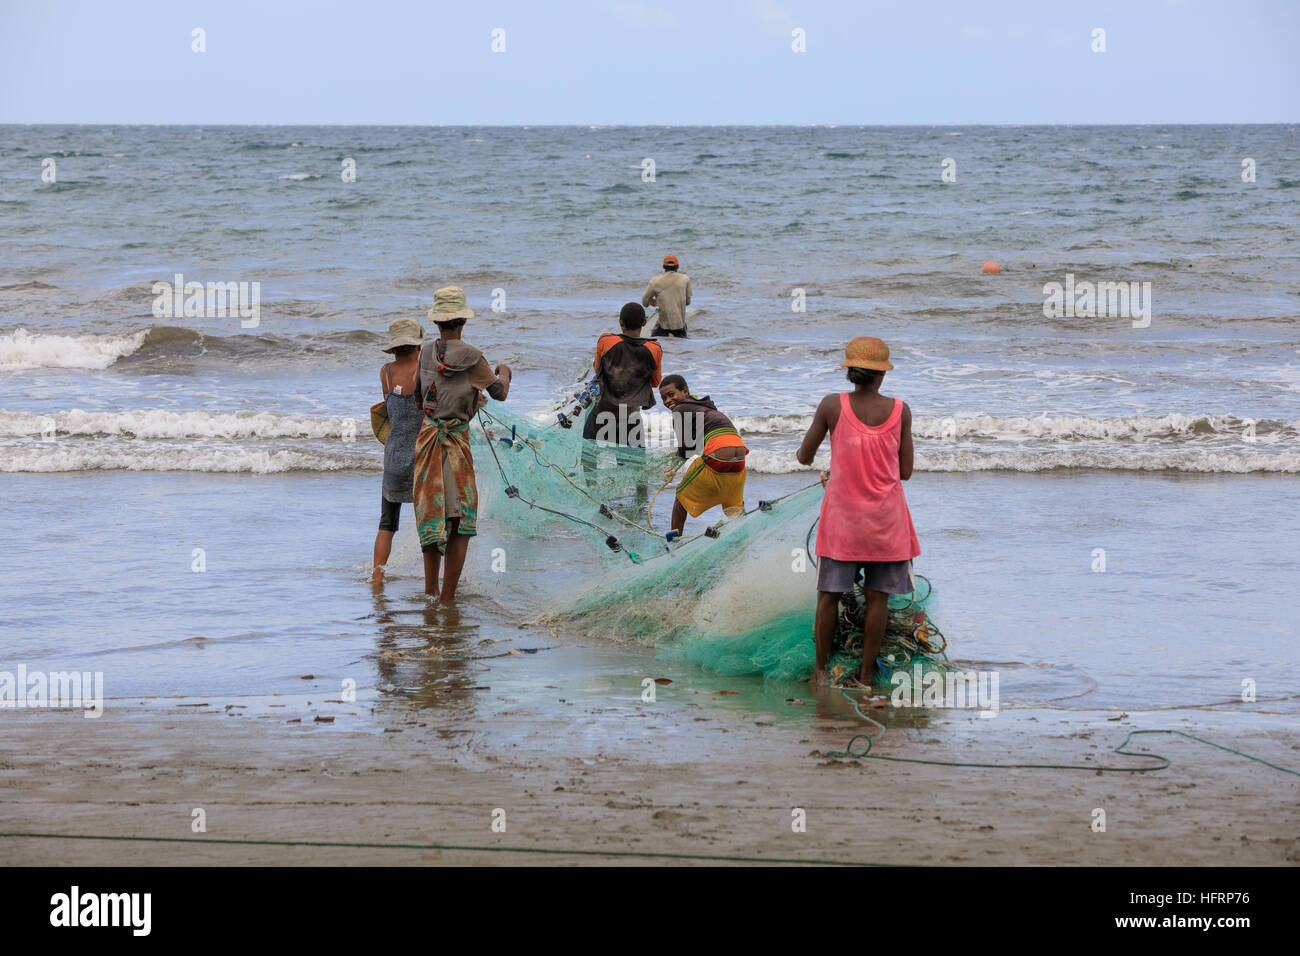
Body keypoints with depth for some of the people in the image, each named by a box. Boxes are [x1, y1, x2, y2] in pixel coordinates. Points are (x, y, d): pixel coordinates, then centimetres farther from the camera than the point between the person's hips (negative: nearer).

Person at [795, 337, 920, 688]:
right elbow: (905, 471, 0)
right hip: (885, 517, 0)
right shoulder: (900, 411, -4)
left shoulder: (832, 406, -7)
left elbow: (804, 457, 2)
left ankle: (821, 670, 14)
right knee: (878, 596, 5)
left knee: (829, 594, 9)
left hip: (842, 514, 0)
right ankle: (866, 675, 7)